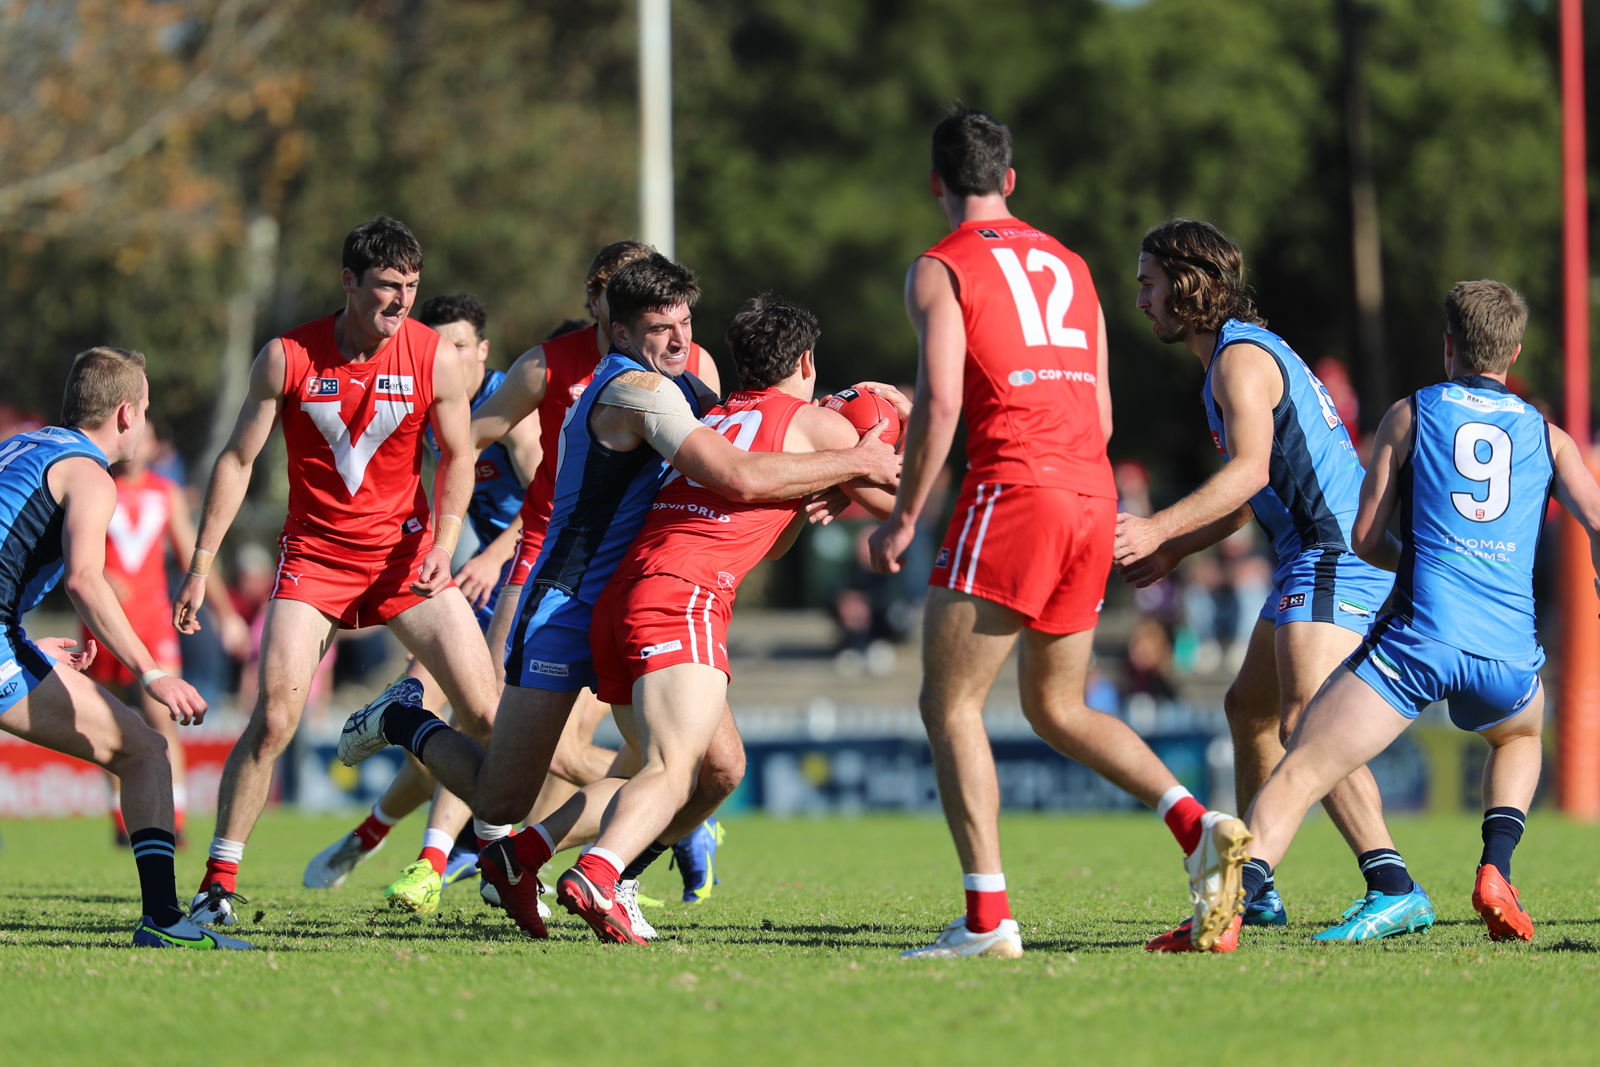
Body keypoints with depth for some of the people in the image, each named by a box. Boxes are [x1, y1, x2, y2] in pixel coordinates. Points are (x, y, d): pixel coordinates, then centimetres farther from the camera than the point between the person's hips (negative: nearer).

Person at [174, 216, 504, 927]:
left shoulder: (434, 359, -6)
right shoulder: (287, 357, -9)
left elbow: (457, 457, 7)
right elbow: (237, 459, -1)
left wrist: (444, 540, -10)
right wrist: (201, 566, -3)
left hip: (405, 552, 2)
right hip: (314, 555, -2)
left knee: (484, 711, -5)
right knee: (274, 718, -15)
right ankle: (217, 884, -6)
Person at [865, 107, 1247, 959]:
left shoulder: (941, 270, 1)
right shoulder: (1068, 265, 21)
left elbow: (940, 401, -11)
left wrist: (903, 517, -5)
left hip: (1012, 487, -7)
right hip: (1092, 494, 7)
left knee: (949, 702, 0)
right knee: (1057, 706, 19)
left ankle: (987, 917, -11)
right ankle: (1196, 824, -1)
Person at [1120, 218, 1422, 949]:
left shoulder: (1241, 357, -10)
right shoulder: (1246, 351, 23)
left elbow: (1249, 470, -24)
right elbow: (1255, 491, 30)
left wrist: (1159, 529, -31)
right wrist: (1174, 552, 27)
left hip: (1334, 557, -11)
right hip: (1315, 559, 11)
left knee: (1305, 724, -23)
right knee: (1248, 707, 21)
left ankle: (1392, 887, -34)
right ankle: (1254, 889, 27)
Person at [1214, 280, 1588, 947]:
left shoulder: (1410, 414, 14)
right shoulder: (1547, 436, 18)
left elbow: (1366, 538, 14)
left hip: (1417, 635, -2)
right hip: (1509, 653, 3)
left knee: (1298, 773, -5)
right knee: (1519, 736, 37)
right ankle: (1495, 871, 13)